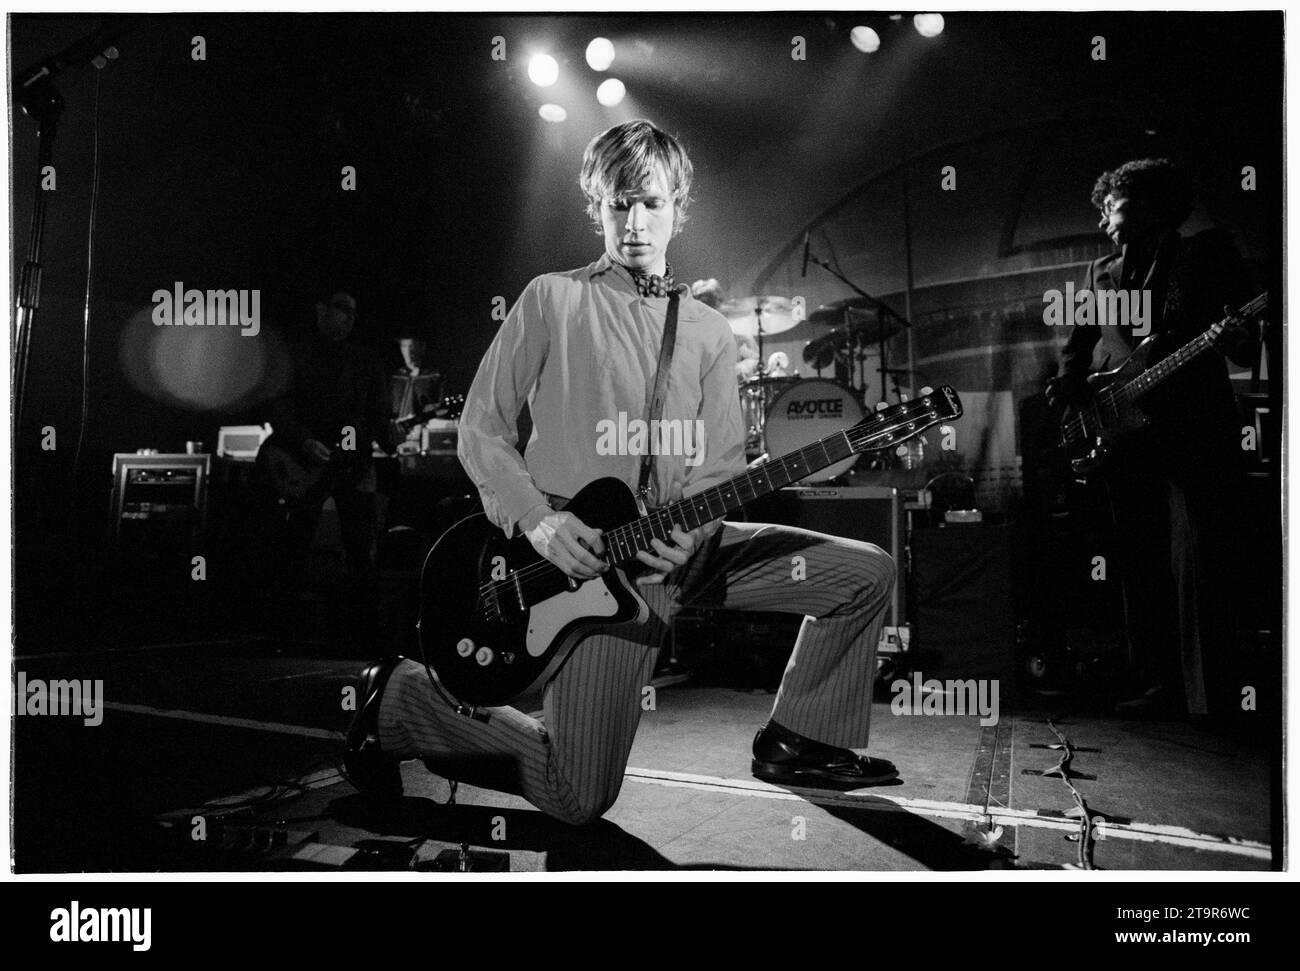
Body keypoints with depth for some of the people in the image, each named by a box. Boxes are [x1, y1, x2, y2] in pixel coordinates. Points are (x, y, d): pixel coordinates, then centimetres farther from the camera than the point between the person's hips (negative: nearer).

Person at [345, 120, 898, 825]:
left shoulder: (708, 332, 13)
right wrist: (538, 519, -15)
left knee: (865, 572, -3)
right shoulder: (553, 299, 1)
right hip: (582, 555, -5)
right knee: (579, 800, -8)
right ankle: (401, 698, 14)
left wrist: (690, 532, -14)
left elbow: (722, 468, 8)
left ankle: (801, 741, 15)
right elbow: (480, 429, 0)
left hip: (676, 548, 5)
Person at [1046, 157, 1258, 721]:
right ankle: (1157, 685, 15)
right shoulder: (1100, 274, 20)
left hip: (1198, 435, -4)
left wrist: (1236, 343, -21)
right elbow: (1077, 346, 20)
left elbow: (1247, 345, 2)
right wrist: (1069, 382, 0)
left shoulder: (1208, 253, 7)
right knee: (1141, 567, 6)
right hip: (1123, 436, 5)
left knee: (1197, 567, -9)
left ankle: (1207, 700, -1)